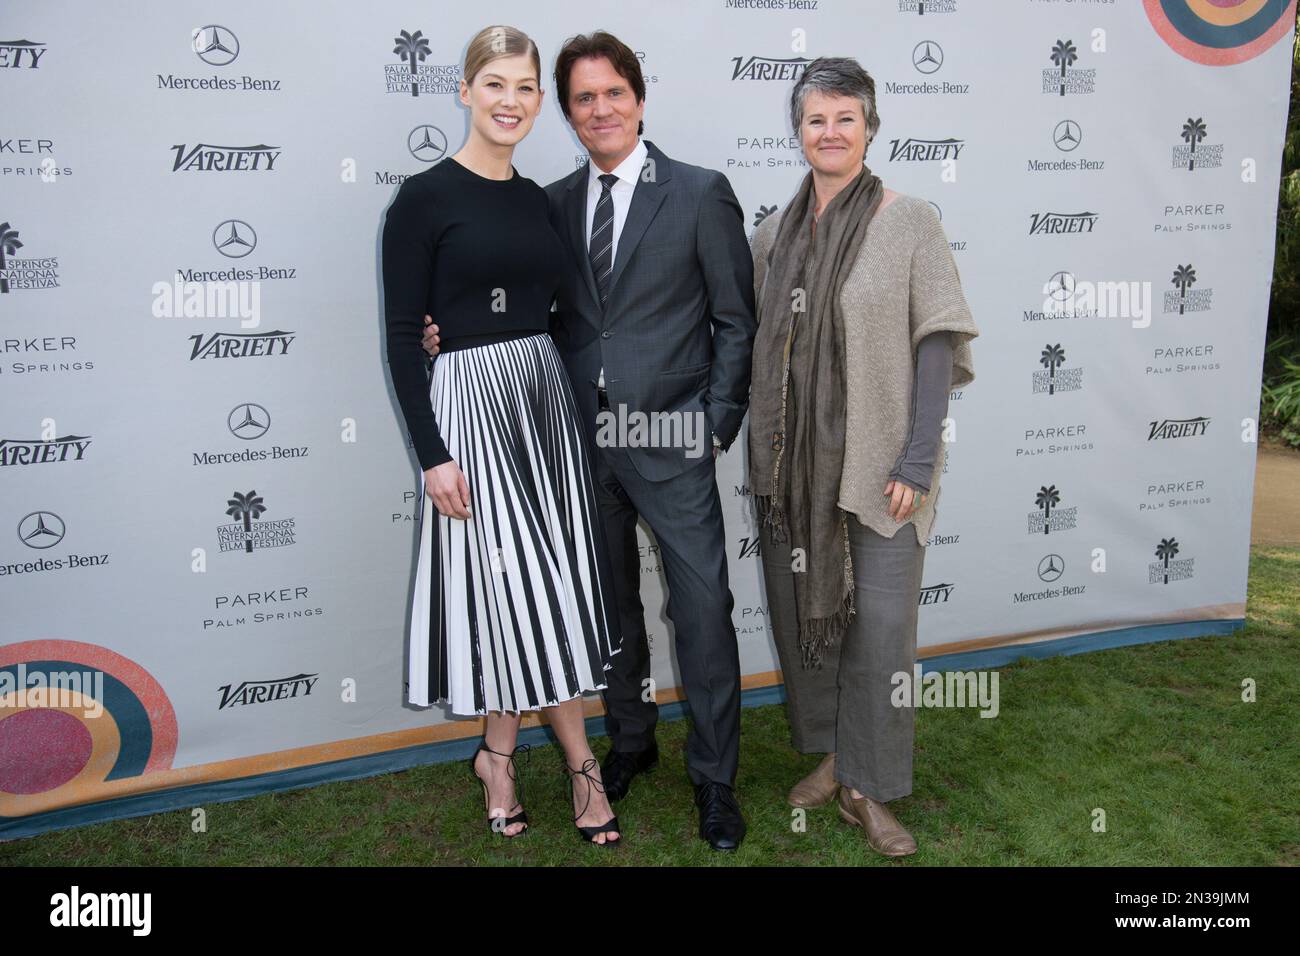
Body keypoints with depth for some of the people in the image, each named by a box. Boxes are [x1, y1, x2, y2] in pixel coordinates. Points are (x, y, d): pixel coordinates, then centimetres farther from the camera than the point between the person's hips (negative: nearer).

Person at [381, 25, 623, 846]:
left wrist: (573, 398, 13)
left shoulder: (537, 199, 11)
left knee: (553, 585, 6)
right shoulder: (425, 198, -7)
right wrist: (433, 454, -13)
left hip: (547, 394, 6)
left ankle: (501, 752, 23)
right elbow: (403, 336, -9)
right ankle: (579, 760, 20)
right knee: (522, 588, 0)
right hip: (470, 400, -6)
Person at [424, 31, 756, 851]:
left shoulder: (701, 193, -2)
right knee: (610, 604, 16)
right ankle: (631, 738, 37)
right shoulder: (553, 204, 8)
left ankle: (715, 776, 18)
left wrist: (717, 424, -8)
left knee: (702, 608, 1)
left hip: (669, 441, -3)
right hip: (582, 440, 4)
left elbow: (735, 321, -2)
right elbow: (546, 315, 12)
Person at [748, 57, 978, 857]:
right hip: (792, 463, 4)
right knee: (803, 611, 12)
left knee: (879, 623, -2)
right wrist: (762, 455, 8)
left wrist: (917, 461, -13)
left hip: (877, 463, -4)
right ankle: (829, 757, 30)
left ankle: (869, 788, 14)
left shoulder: (909, 221, -3)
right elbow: (761, 346, 13)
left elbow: (936, 346, -7)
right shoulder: (774, 234, 8)